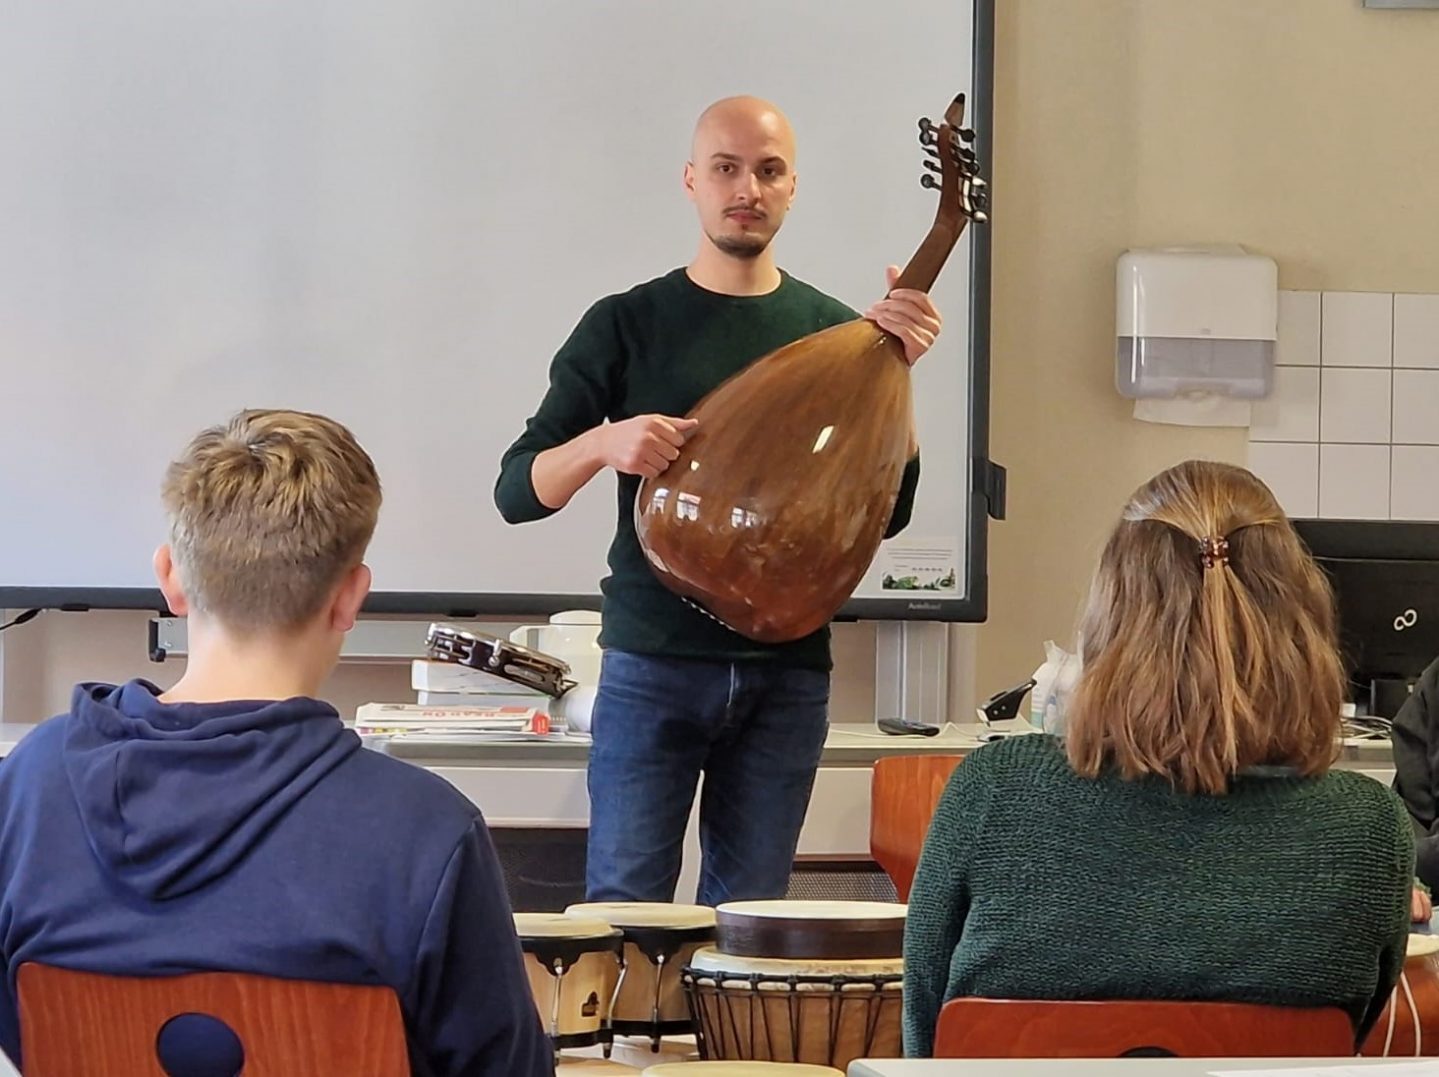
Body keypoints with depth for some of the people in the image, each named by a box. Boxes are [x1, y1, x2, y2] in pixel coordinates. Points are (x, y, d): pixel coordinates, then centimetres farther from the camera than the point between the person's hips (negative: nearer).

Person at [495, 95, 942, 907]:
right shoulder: (628, 326, 2)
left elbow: (888, 512, 2)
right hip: (653, 664, -2)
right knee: (624, 904, -5)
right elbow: (518, 492, 1)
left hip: (787, 670, 2)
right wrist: (601, 445, -19)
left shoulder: (834, 333, 7)